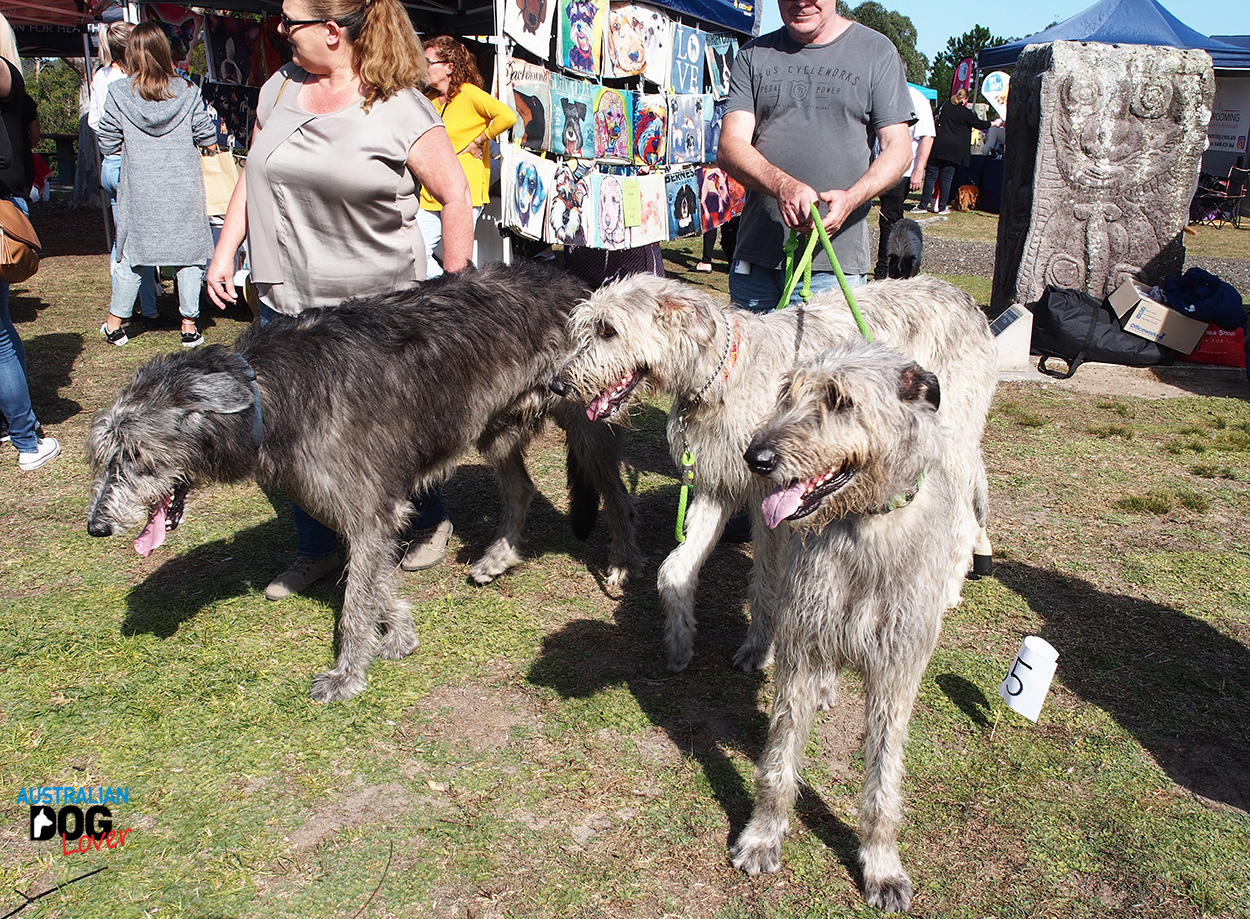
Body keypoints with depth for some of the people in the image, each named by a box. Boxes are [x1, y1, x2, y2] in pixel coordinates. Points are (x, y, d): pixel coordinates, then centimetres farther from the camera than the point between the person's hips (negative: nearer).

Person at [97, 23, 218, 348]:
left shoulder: (118, 93, -4)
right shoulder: (187, 92, -4)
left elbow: (107, 146, 0)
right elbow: (209, 140, -1)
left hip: (139, 191, 1)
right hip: (183, 189, 0)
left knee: (132, 255, 10)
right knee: (188, 252, 8)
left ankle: (115, 324, 19)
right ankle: (189, 325, 12)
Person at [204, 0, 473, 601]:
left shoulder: (402, 110, -10)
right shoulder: (279, 88, 9)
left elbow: (456, 197, -8)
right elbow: (253, 177, 19)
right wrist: (225, 250, 11)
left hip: (378, 305, -6)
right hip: (285, 301, 6)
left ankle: (431, 522, 31)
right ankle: (315, 551, 27)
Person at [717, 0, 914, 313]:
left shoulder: (877, 51, 7)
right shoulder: (753, 55, 12)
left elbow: (899, 149, 2)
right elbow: (730, 147, 0)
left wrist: (851, 199, -18)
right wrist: (782, 185, -20)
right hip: (755, 257, 2)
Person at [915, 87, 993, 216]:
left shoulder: (944, 105, 6)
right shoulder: (966, 113, -3)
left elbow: (935, 117, 19)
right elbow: (979, 124, 8)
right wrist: (994, 123, 25)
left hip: (937, 147, 2)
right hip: (953, 150, -2)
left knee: (931, 175, 4)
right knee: (946, 177, 3)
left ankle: (923, 205, 3)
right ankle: (942, 207, 6)